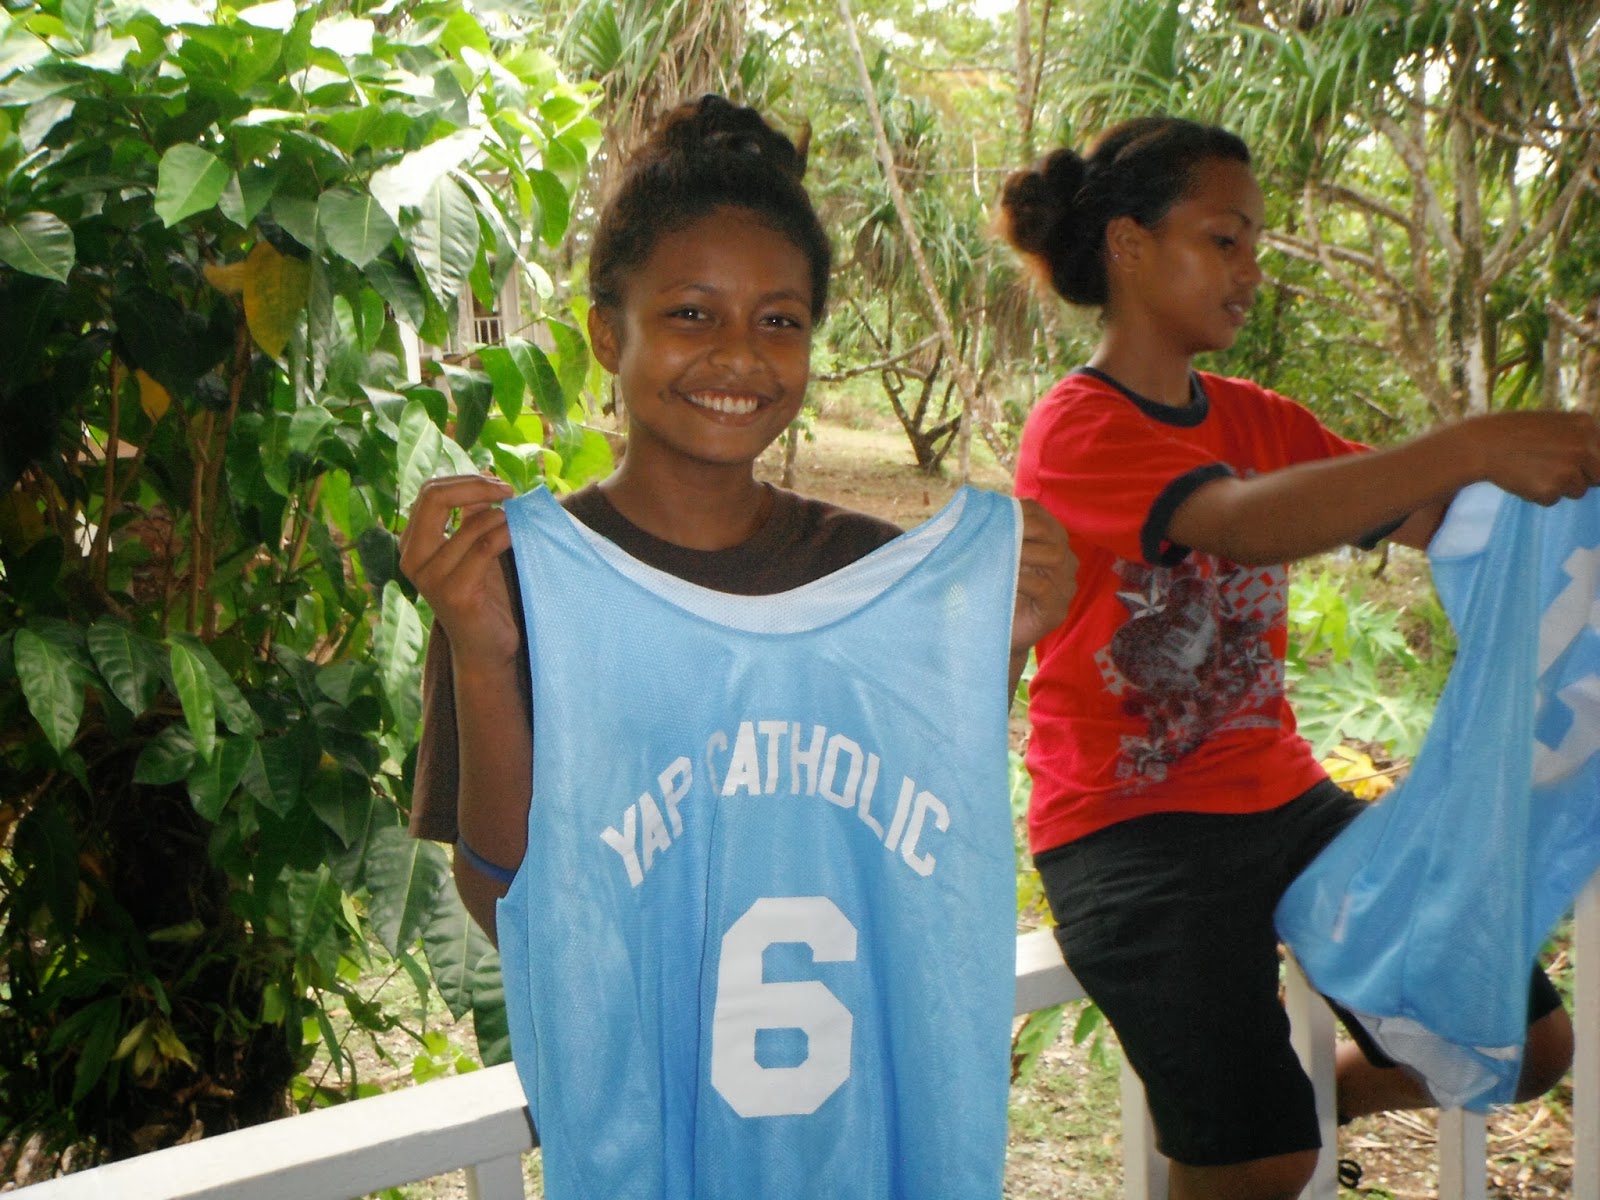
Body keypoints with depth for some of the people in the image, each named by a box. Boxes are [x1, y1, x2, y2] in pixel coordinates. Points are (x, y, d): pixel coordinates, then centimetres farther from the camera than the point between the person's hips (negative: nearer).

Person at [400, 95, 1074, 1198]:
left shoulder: (880, 569, -2)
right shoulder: (518, 574, -11)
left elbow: (933, 877, -2)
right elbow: (513, 912, -14)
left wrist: (993, 662, -14)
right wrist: (478, 658, -26)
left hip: (853, 1100, 3)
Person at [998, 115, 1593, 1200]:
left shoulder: (1254, 418, 12)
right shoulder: (1077, 429, -12)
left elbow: (1440, 520, 1)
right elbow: (1241, 524, -31)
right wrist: (1474, 447, -36)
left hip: (1280, 799, 8)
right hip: (1134, 822, -7)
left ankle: (1319, 1097, 29)